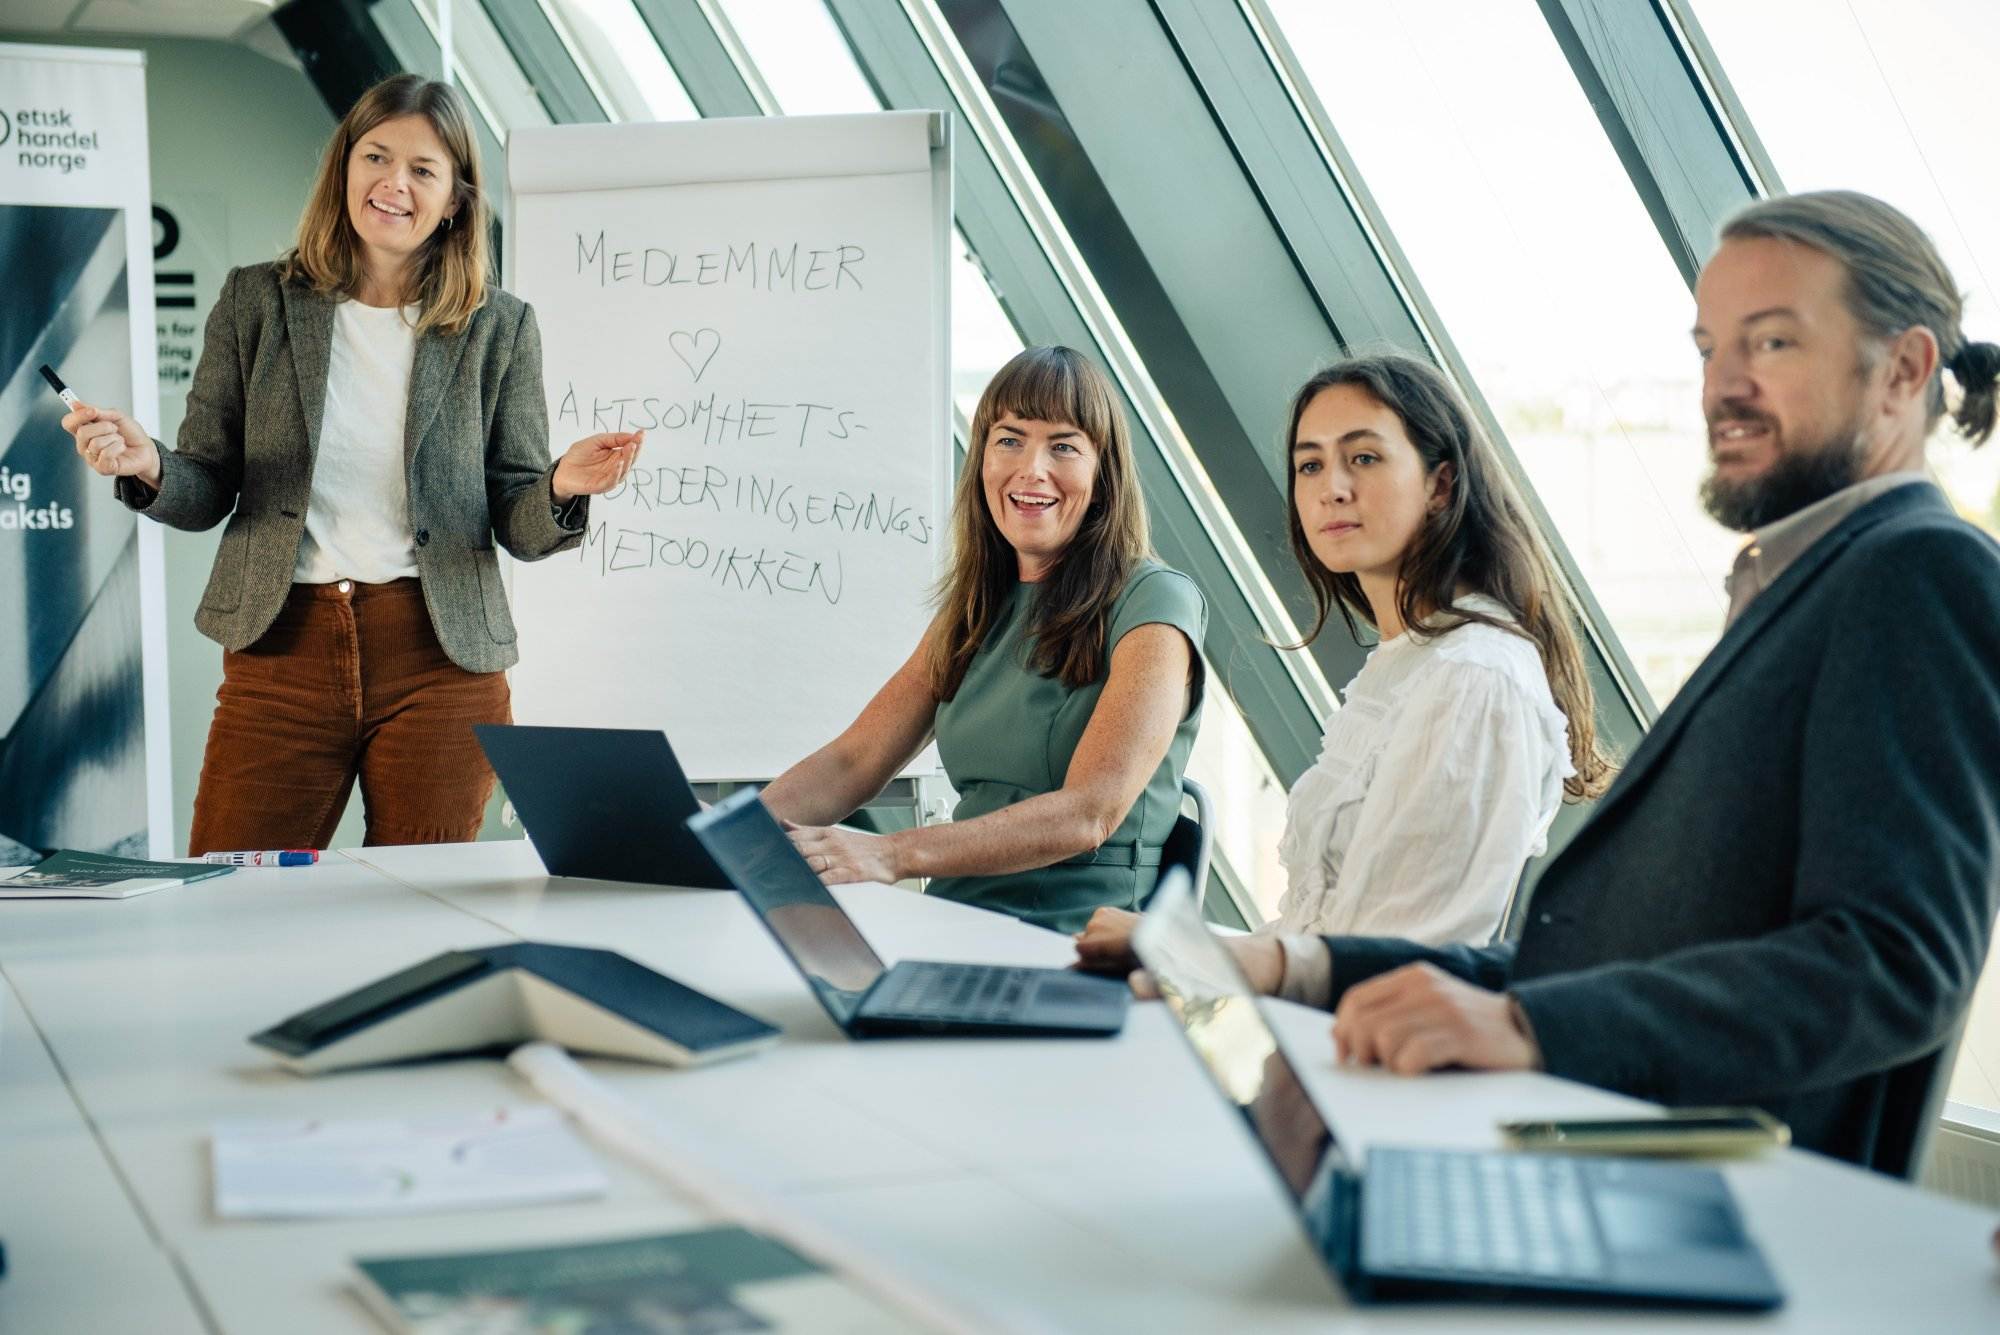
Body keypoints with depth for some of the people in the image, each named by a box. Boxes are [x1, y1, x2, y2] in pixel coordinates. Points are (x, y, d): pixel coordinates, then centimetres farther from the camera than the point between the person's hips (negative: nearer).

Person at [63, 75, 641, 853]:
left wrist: (562, 490, -17)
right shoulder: (257, 302, 7)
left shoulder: (499, 328, 5)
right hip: (282, 651, 1)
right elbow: (208, 493, 7)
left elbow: (518, 526, 5)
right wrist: (148, 468, -15)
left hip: (441, 664, 0)